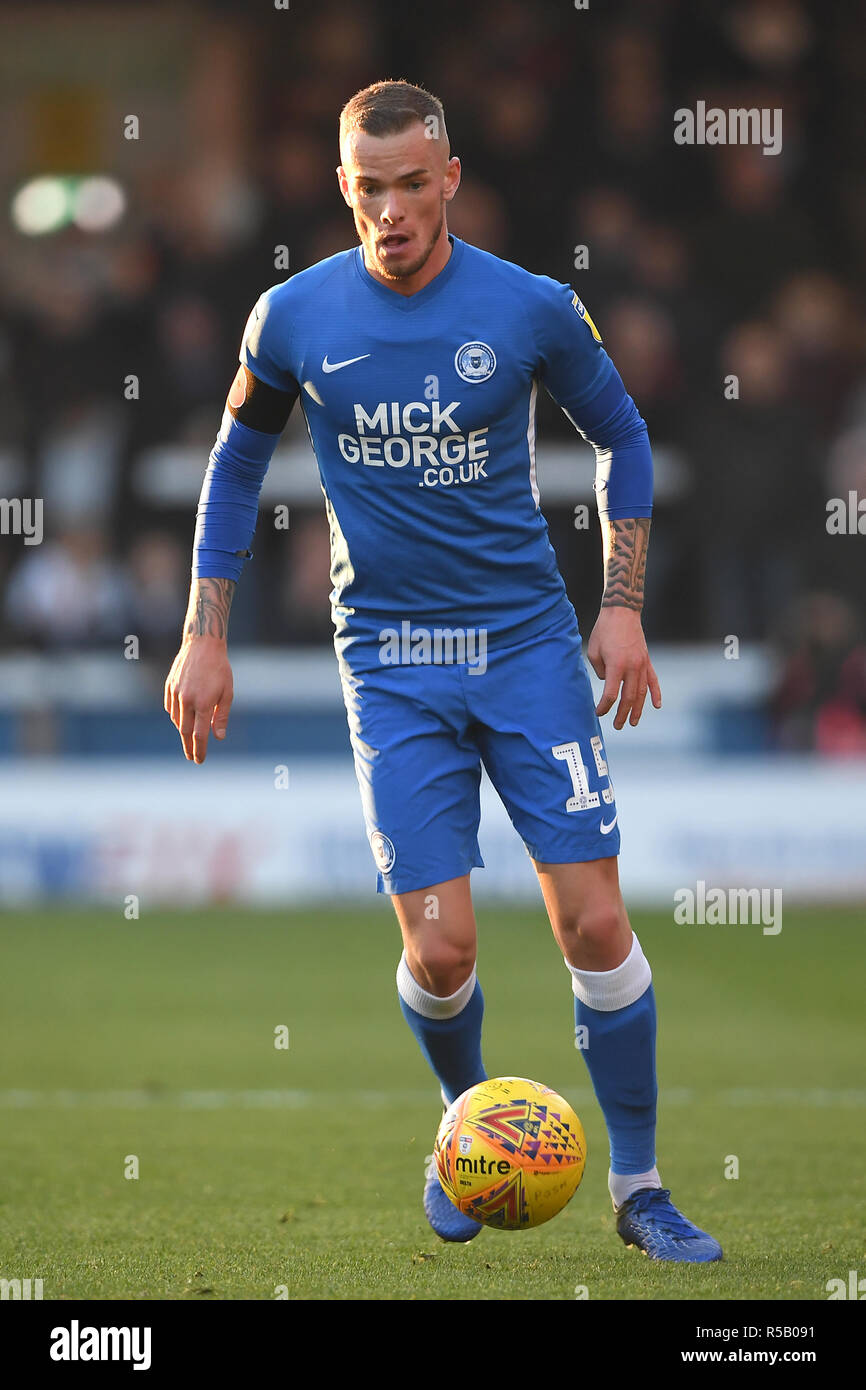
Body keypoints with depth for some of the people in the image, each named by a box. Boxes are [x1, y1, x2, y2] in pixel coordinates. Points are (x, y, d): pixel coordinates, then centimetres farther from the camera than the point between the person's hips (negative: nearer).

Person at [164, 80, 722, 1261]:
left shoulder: (529, 309, -5)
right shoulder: (295, 318, -3)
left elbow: (620, 435, 10)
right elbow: (238, 462, 12)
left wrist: (624, 605, 4)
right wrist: (205, 636, 9)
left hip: (529, 642, 0)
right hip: (391, 662, 0)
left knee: (596, 924, -7)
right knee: (439, 950, -8)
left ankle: (639, 1188, 7)